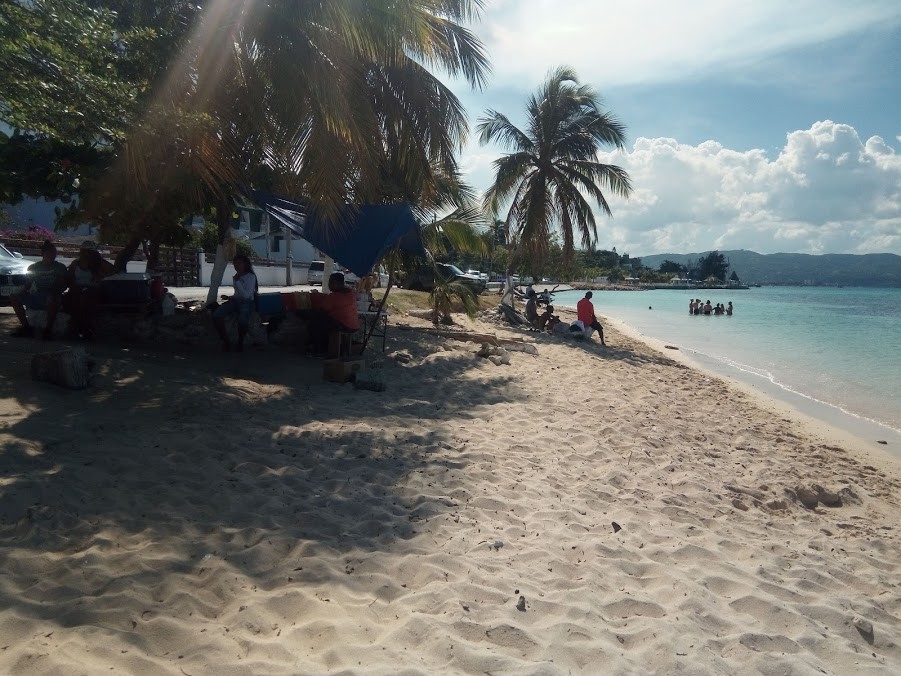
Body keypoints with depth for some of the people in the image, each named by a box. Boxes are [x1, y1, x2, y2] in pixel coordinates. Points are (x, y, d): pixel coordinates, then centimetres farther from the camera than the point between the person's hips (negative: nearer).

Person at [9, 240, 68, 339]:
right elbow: (28, 285, 15)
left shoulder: (60, 267, 6)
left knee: (53, 299, -41)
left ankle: (48, 328, -30)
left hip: (52, 296, -4)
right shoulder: (34, 267, 15)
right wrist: (24, 292, -7)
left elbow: (63, 285, -2)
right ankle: (26, 326, -15)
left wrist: (56, 291, -23)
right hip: (37, 297, 4)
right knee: (15, 299, -15)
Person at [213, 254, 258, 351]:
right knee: (216, 315, -23)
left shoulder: (251, 277, -7)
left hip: (247, 303, -6)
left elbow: (246, 295, -17)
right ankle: (226, 341, -10)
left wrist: (237, 281, -18)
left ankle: (240, 342, -9)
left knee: (242, 320, -40)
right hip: (235, 300, 6)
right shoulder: (236, 276, 14)